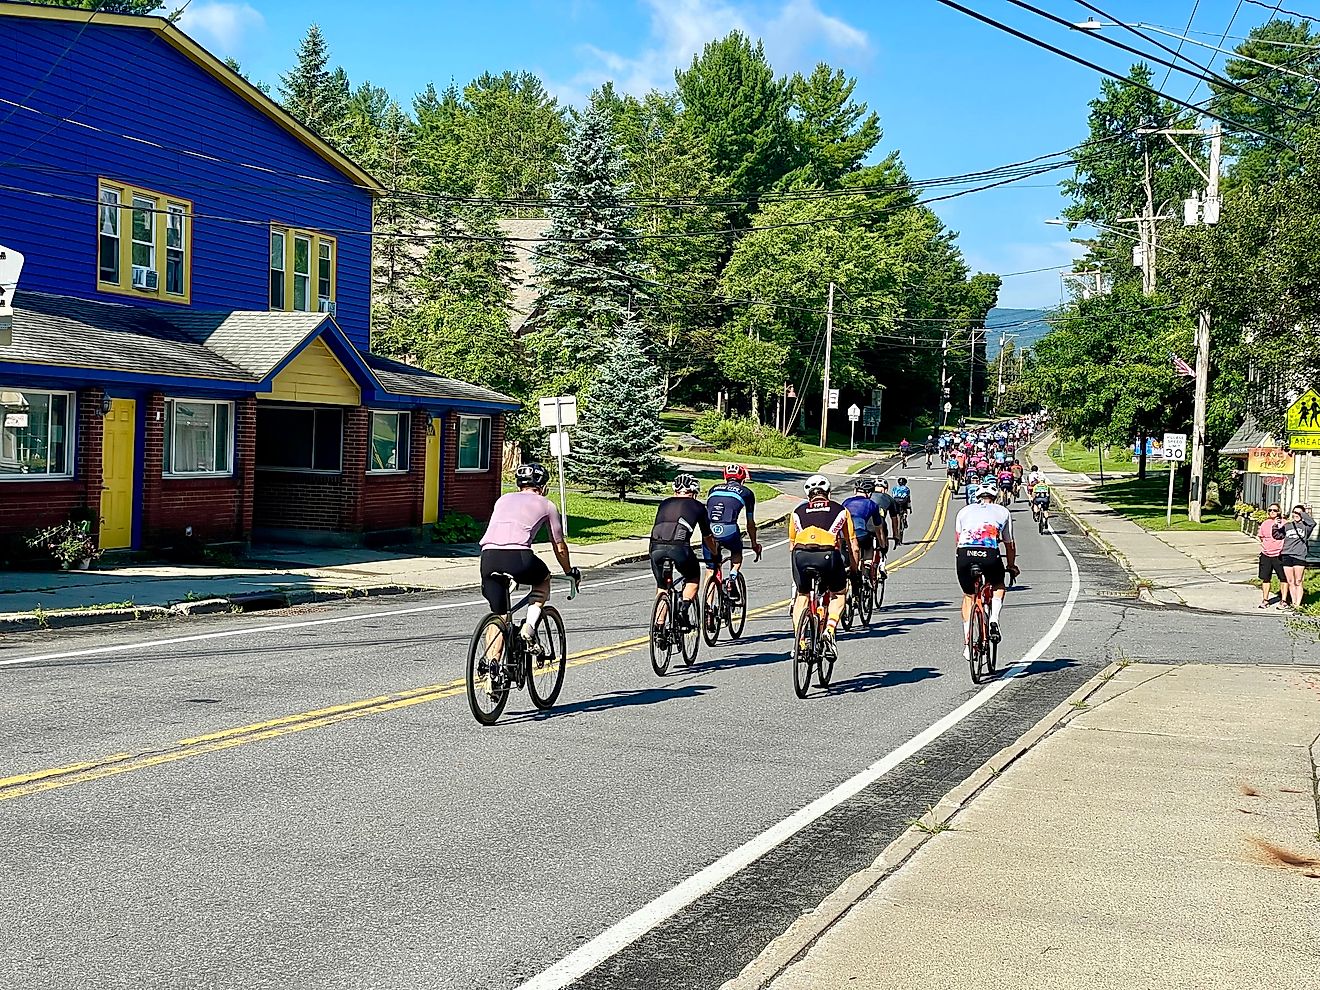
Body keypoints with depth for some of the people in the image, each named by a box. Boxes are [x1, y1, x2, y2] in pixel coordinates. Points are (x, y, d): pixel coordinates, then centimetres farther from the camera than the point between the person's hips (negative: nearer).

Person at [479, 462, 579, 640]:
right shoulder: (546, 505, 21)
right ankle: (530, 624, 11)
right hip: (518, 556, -3)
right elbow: (559, 547, 26)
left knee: (497, 616, 17)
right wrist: (570, 573, 44)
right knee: (544, 579, 30)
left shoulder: (503, 499, 31)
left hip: (488, 555, 3)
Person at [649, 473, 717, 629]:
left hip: (656, 547, 3)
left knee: (661, 588, 20)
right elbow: (707, 537, 28)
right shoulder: (697, 506, 20)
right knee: (694, 578, 24)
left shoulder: (664, 504, 28)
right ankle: (684, 609, 4)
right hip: (679, 547, -3)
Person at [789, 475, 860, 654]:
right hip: (829, 555, -1)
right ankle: (829, 630, 3)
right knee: (839, 594, 25)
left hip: (801, 556, 1)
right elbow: (854, 547, 23)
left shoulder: (798, 512, 26)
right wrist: (854, 570, 37)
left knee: (802, 595, 27)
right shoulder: (840, 510, 23)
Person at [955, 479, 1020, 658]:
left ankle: (967, 644, 19)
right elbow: (1009, 544, 31)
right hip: (990, 555, -1)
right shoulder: (1003, 512, 25)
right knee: (998, 588, 30)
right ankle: (994, 622, 6)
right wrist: (1012, 566, 47)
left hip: (965, 554, 1)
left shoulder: (965, 511, 28)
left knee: (968, 596, 23)